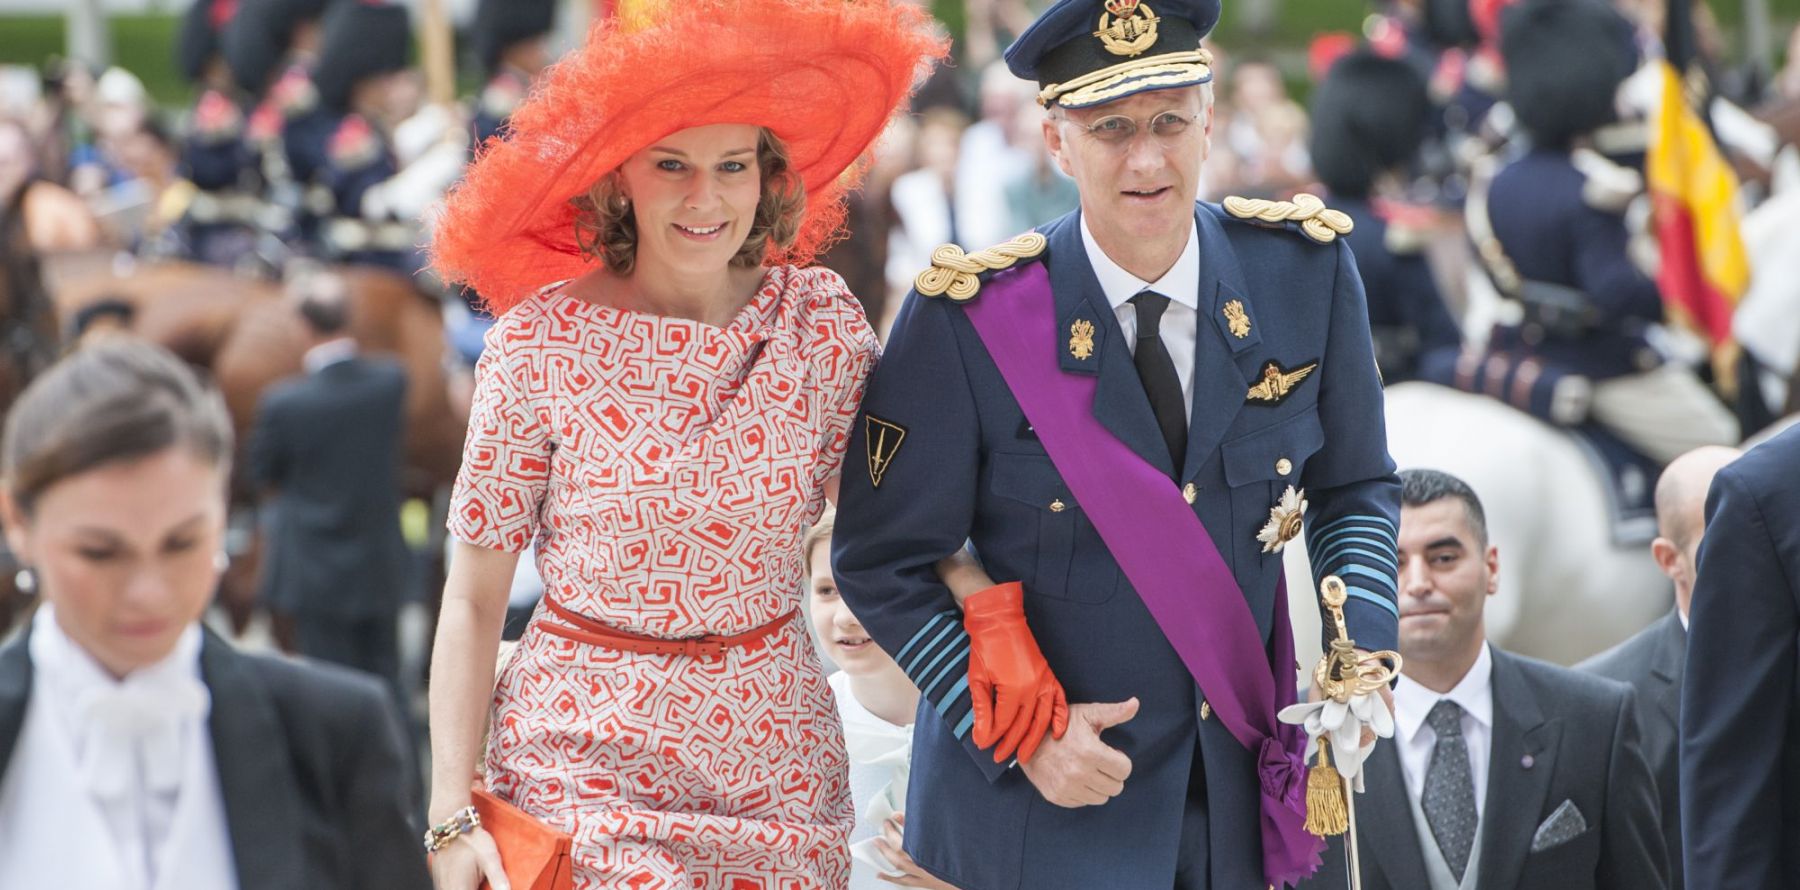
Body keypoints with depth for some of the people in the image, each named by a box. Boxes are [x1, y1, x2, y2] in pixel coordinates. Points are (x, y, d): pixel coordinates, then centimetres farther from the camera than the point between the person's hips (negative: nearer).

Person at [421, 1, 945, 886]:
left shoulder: (824, 321, -2)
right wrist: (450, 816, -10)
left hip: (778, 770, 3)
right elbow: (473, 598, -4)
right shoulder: (539, 342, -8)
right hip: (584, 766, -3)